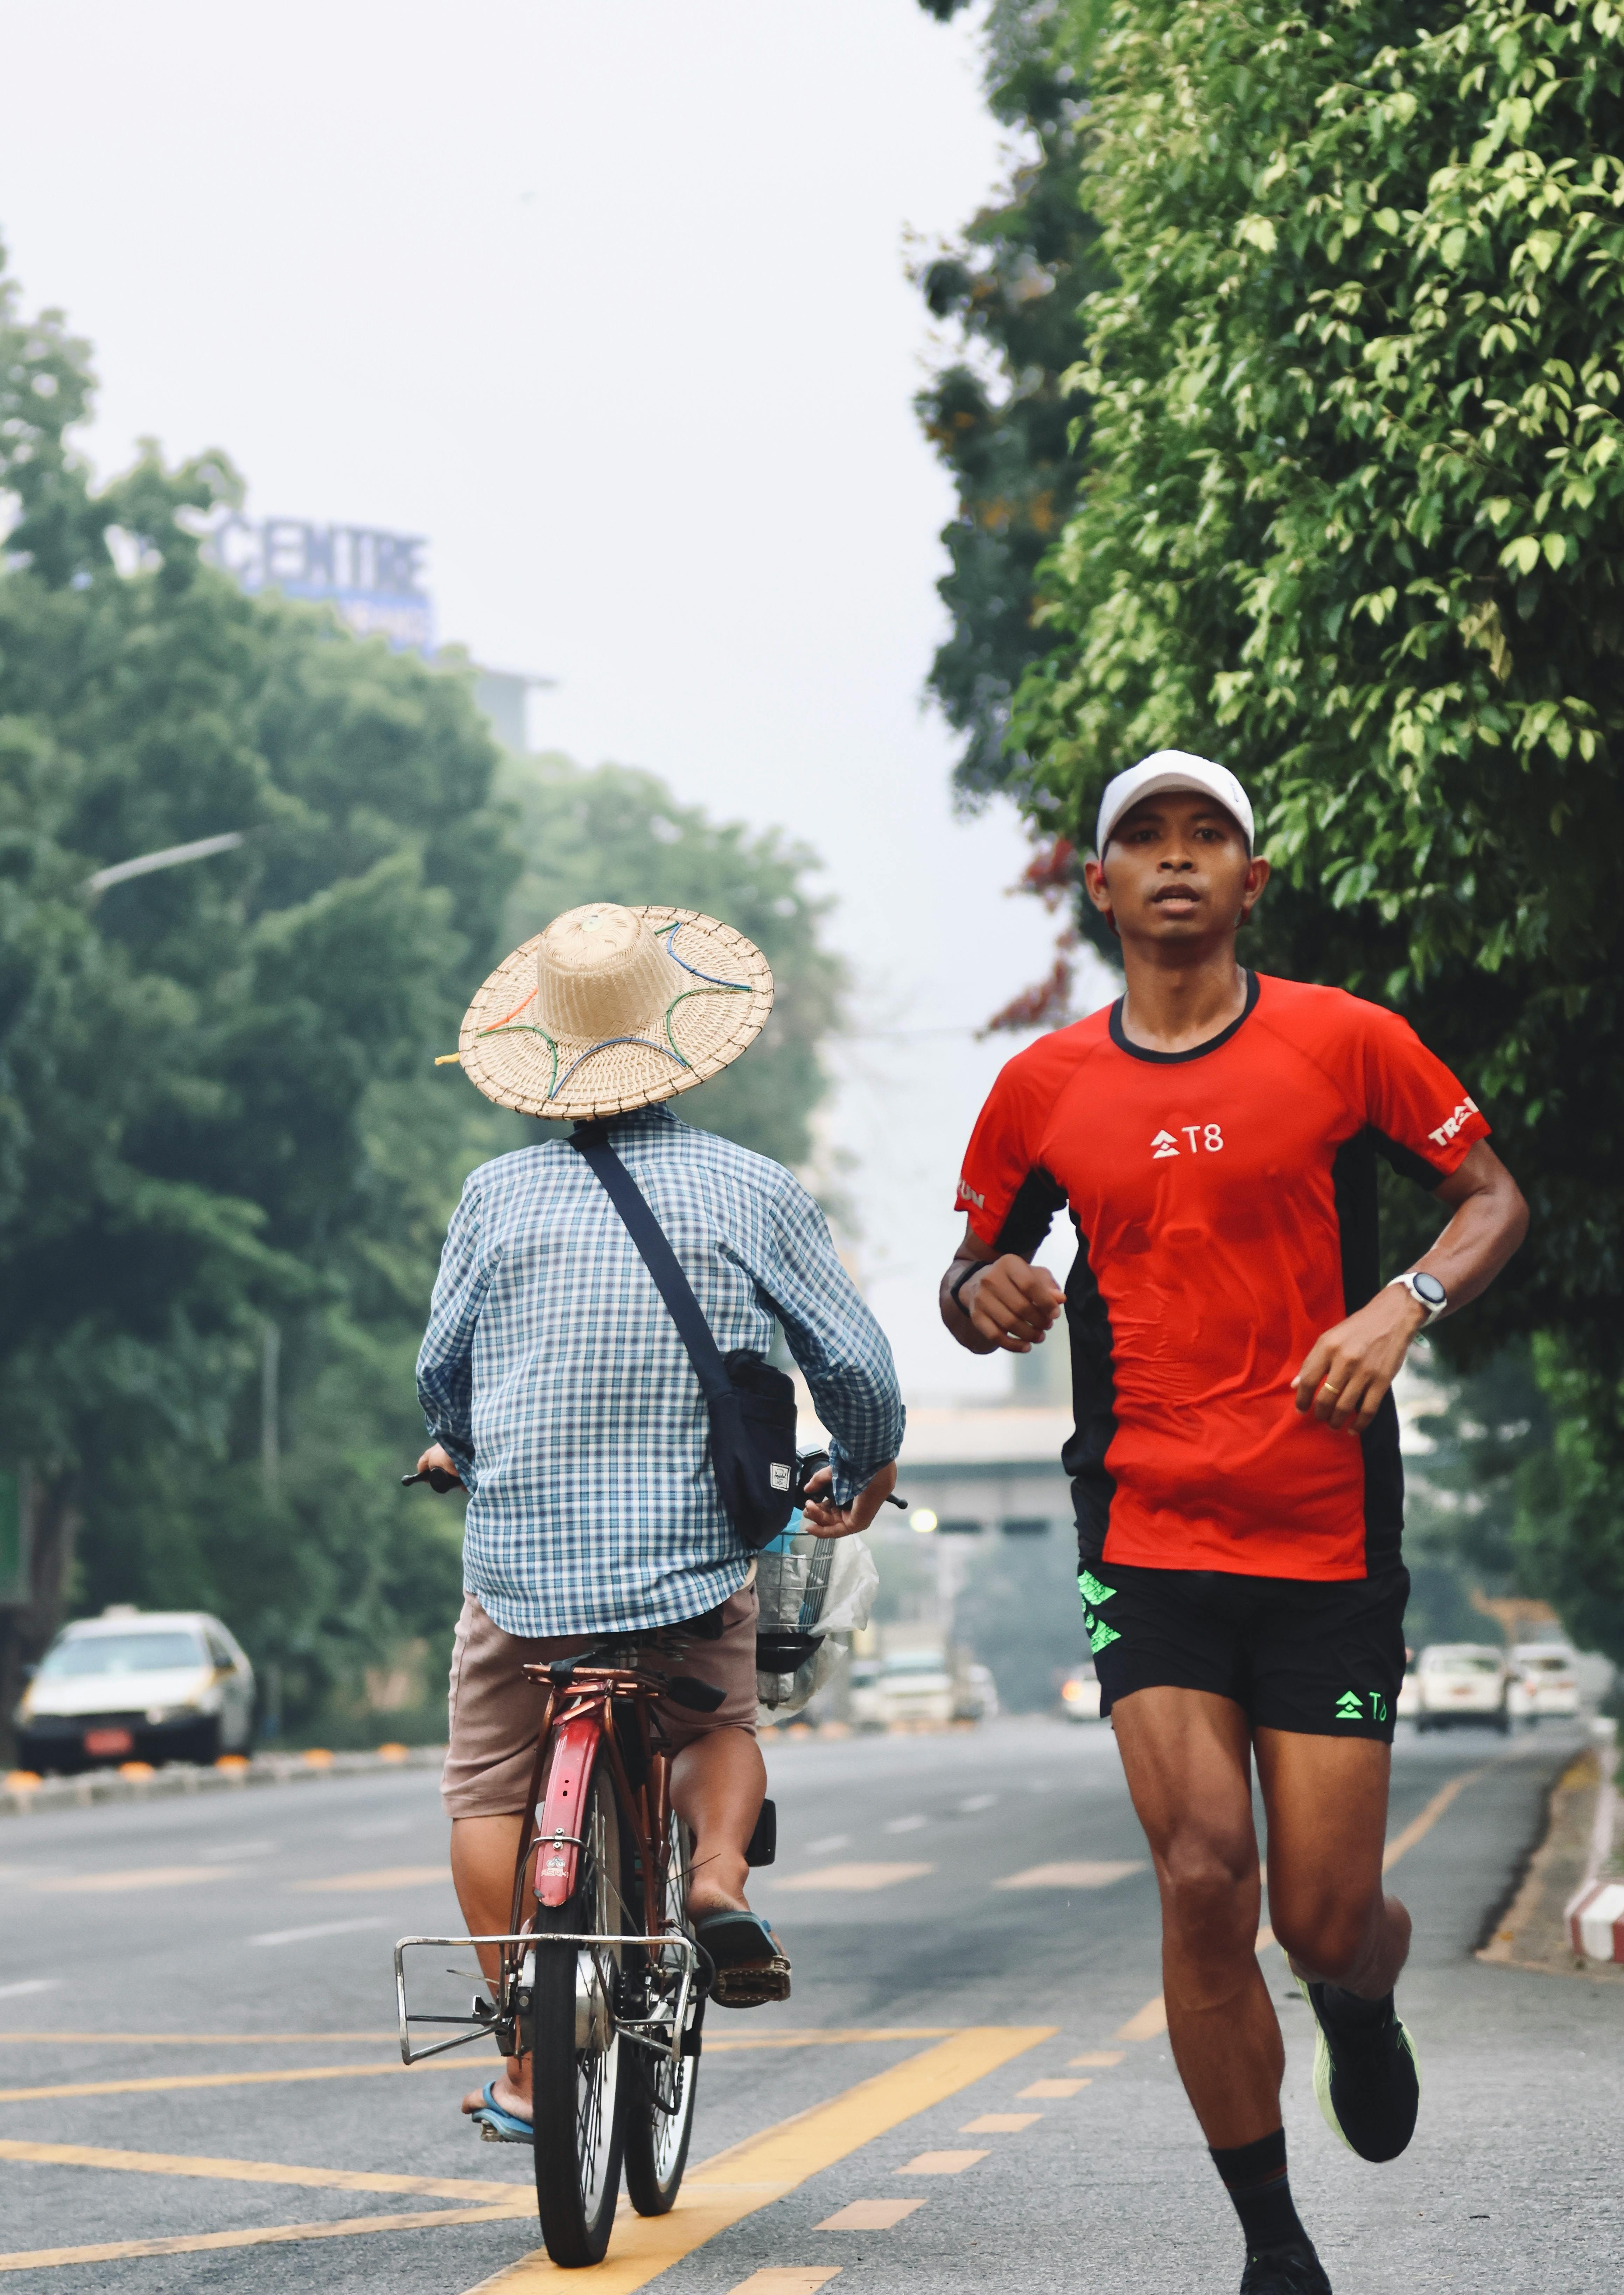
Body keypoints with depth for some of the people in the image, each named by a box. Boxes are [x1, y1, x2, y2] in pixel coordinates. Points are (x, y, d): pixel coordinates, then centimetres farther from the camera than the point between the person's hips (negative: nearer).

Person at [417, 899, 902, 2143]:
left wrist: (460, 1452, 32)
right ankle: (720, 1875, -3)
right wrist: (864, 1473, 23)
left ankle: (531, 2071, 14)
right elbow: (857, 1362, 2)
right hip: (699, 1550, 1)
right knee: (722, 1729, 27)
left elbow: (441, 1366, 9)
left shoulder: (501, 1194, -1)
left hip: (523, 1552, 0)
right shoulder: (755, 1189, -2)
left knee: (492, 1792, 16)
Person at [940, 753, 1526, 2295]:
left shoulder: (1344, 1043, 0)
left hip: (1331, 1544, -1)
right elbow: (969, 1278, 17)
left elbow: (1494, 1198, 7)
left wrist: (1404, 1305, -12)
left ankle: (1361, 2011, 40)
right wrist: (986, 1295, -7)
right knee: (1204, 1877, -15)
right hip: (1147, 1538, 1)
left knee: (1325, 1920, 0)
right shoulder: (1046, 1088, 5)